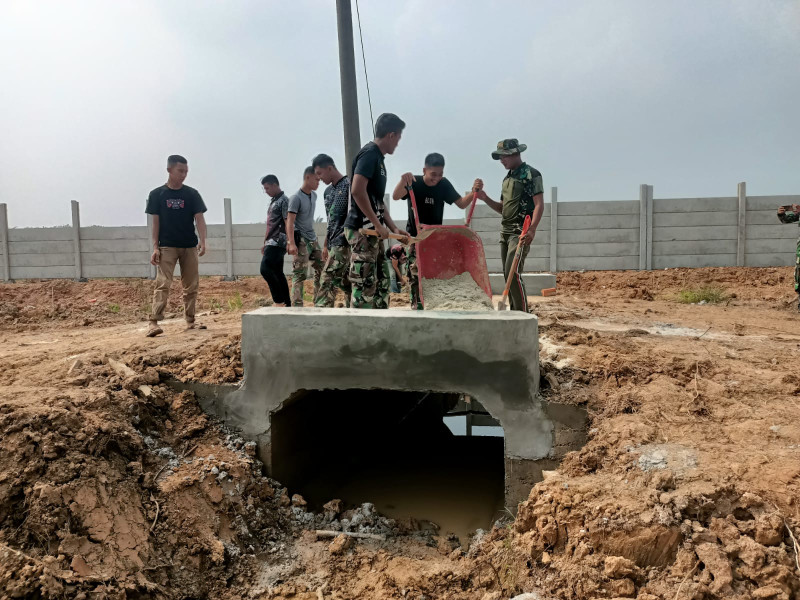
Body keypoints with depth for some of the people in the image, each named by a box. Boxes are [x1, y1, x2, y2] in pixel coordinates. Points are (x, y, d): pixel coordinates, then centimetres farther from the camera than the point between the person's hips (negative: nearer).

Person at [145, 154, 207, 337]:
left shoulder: (192, 194, 3)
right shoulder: (157, 194, 1)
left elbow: (199, 219, -4)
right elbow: (156, 222, 1)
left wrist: (202, 241, -20)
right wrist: (155, 248, -6)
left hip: (190, 246, 3)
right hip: (167, 247, -2)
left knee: (192, 285, 7)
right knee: (163, 284, -11)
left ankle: (190, 320, 18)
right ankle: (154, 322, -14)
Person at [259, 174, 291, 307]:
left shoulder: (284, 200, -7)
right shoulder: (273, 201, 21)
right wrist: (265, 243, 25)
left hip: (278, 242, -10)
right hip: (272, 242, 10)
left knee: (265, 269, -17)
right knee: (277, 273, 8)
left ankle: (279, 301, -13)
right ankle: (287, 304, 11)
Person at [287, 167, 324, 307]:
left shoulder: (314, 195, 12)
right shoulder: (296, 198, -13)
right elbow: (290, 221, -18)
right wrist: (291, 243, -26)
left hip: (313, 239, 8)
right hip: (301, 241, -8)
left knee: (321, 269, 9)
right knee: (300, 274, -9)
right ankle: (297, 306, -8)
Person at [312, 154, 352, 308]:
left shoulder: (349, 184, -5)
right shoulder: (328, 191, 20)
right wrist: (326, 245, 21)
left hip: (343, 242, -8)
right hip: (334, 243, 8)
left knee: (328, 280, -14)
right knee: (346, 283, 7)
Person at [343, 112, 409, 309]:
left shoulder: (378, 158, 19)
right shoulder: (369, 153, -11)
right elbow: (357, 190, -23)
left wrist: (394, 228, 15)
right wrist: (378, 224, -20)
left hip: (371, 230, 10)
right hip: (362, 229, -10)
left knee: (382, 281, 12)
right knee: (364, 284, -8)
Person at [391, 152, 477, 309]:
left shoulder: (444, 184, -4)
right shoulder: (414, 182, -14)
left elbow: (461, 203, -4)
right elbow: (396, 196, -31)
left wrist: (474, 192, -24)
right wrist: (403, 180, -51)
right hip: (415, 236, -3)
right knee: (416, 270, -13)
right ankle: (417, 303, -5)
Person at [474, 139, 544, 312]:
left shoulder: (531, 174, -6)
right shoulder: (507, 178, 19)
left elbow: (539, 204, -13)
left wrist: (532, 229, -25)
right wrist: (484, 198, 5)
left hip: (521, 232, -8)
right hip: (505, 231, 9)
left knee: (513, 272, -18)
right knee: (507, 274, 8)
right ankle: (514, 312, 15)